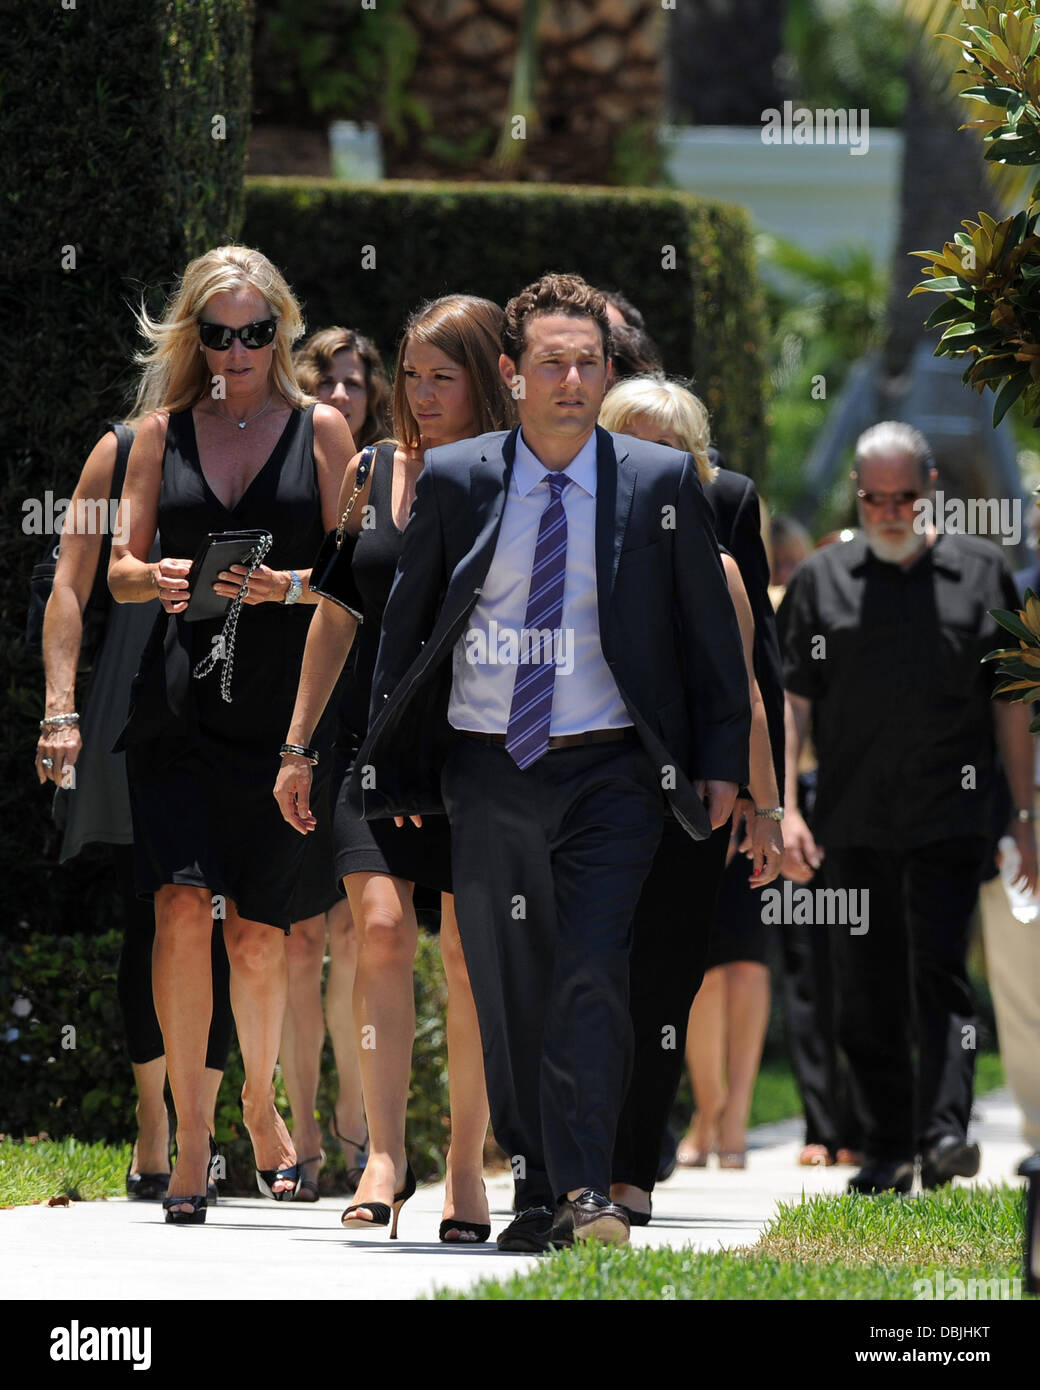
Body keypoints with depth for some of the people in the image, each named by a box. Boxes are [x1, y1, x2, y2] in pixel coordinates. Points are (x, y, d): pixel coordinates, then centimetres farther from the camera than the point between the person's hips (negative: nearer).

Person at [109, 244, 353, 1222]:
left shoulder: (318, 431, 7)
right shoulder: (163, 434, 11)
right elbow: (119, 571, 10)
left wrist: (285, 586, -15)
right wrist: (159, 578, -12)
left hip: (283, 709, 0)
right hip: (179, 700, 0)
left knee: (257, 933, 4)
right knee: (183, 906, -14)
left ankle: (261, 1105, 29)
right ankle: (190, 1139, -10)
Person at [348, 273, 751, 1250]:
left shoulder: (662, 482, 2)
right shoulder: (454, 482, 4)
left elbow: (711, 630, 7)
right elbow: (404, 624, 11)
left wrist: (722, 763, 4)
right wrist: (394, 761, 8)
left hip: (610, 774, -2)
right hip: (489, 772, 2)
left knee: (592, 976, -16)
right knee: (507, 993, 6)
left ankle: (587, 1193, -18)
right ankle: (535, 1196, 16)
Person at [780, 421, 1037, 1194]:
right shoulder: (822, 581, 9)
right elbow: (795, 702, 8)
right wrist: (784, 805, -3)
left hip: (950, 815, -2)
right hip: (855, 820, 2)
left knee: (940, 972, -12)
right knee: (868, 990, 5)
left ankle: (944, 1135, -18)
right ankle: (888, 1152, 12)